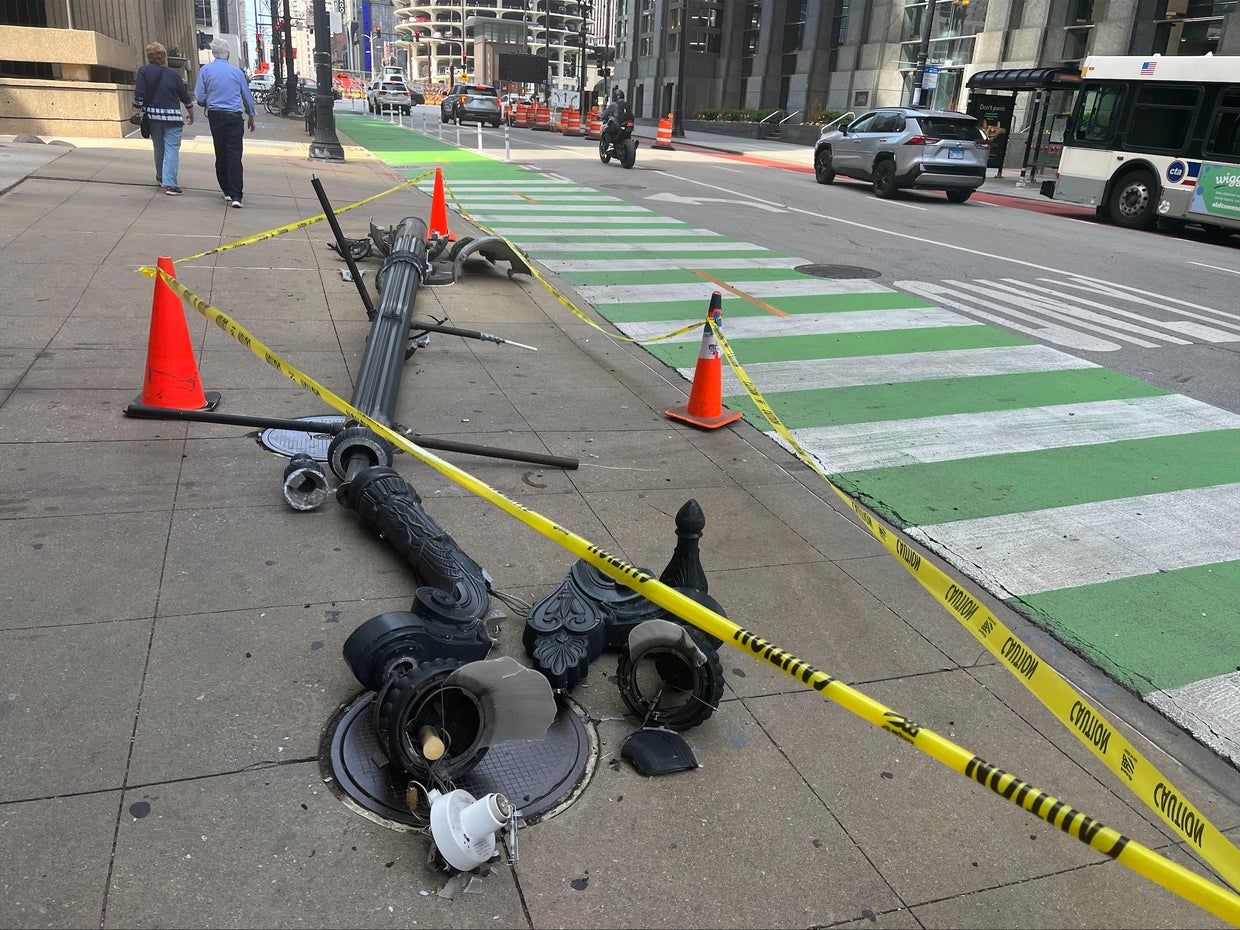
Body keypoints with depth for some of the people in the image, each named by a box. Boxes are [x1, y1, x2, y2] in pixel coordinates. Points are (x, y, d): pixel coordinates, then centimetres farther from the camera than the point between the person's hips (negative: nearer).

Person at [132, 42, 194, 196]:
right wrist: (191, 115, 20)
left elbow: (139, 94, -6)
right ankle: (169, 184, -15)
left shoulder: (143, 71, 1)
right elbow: (185, 96, 6)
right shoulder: (172, 74, 1)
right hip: (173, 117, -2)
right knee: (172, 149, -4)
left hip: (153, 115, 2)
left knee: (159, 148, 18)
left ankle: (161, 178, 35)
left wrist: (136, 112, 1)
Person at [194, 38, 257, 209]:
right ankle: (236, 196, -16)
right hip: (235, 117, -1)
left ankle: (227, 191, 17)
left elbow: (200, 98, 0)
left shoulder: (205, 70, 3)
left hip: (215, 116, 1)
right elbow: (247, 96, 13)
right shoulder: (236, 71, 3)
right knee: (234, 156, -7)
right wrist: (251, 117, 28)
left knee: (220, 154, 13)